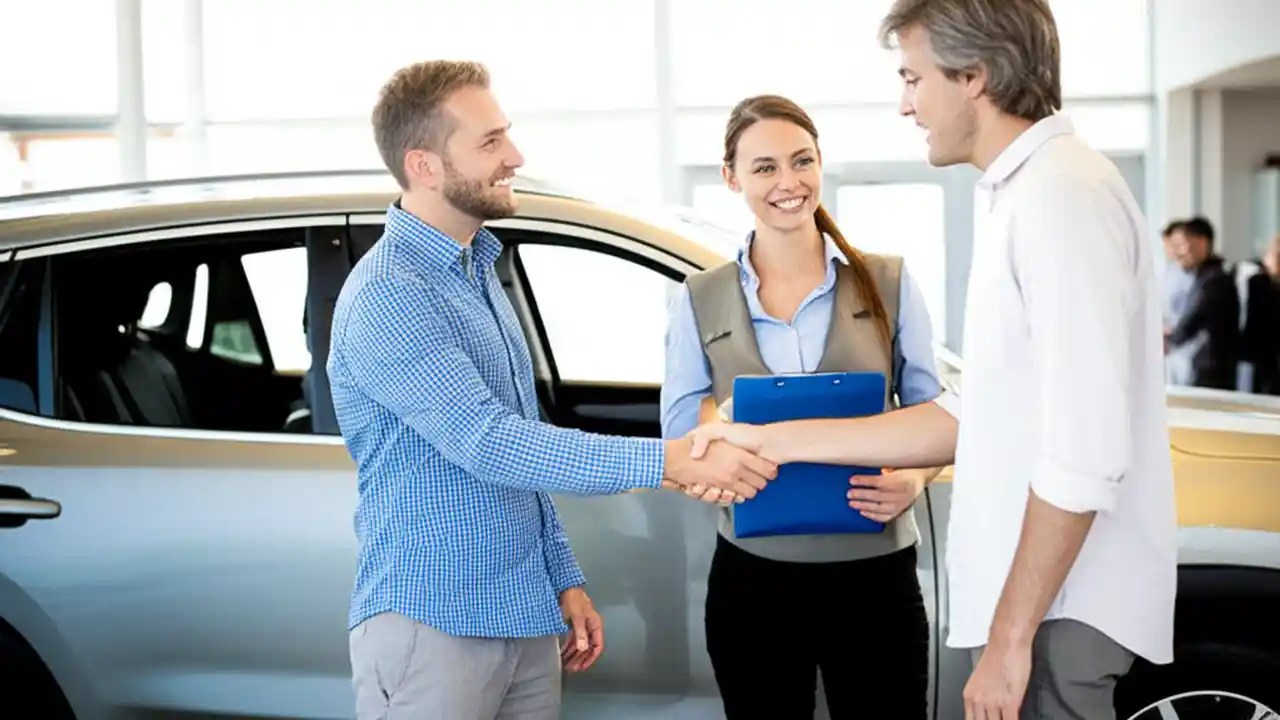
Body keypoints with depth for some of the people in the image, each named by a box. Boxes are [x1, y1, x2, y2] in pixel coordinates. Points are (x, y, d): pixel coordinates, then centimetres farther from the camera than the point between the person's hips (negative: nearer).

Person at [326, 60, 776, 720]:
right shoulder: (386, 296, -16)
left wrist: (563, 577, 14)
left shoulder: (477, 272, 13)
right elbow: (487, 444, -25)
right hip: (430, 626, -8)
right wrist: (671, 461, -29)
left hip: (524, 618, 8)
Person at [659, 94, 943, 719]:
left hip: (874, 574, -1)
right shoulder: (699, 300, 4)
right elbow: (679, 428, 2)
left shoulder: (889, 282, 2)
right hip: (752, 579, 1)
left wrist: (914, 478, -18)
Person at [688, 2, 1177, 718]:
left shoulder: (1063, 195, -16)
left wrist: (1010, 637, -19)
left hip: (1059, 606, -9)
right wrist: (774, 440, 12)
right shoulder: (1026, 194, 15)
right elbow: (971, 420, 14)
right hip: (1047, 598, 9)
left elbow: (1086, 454, -22)